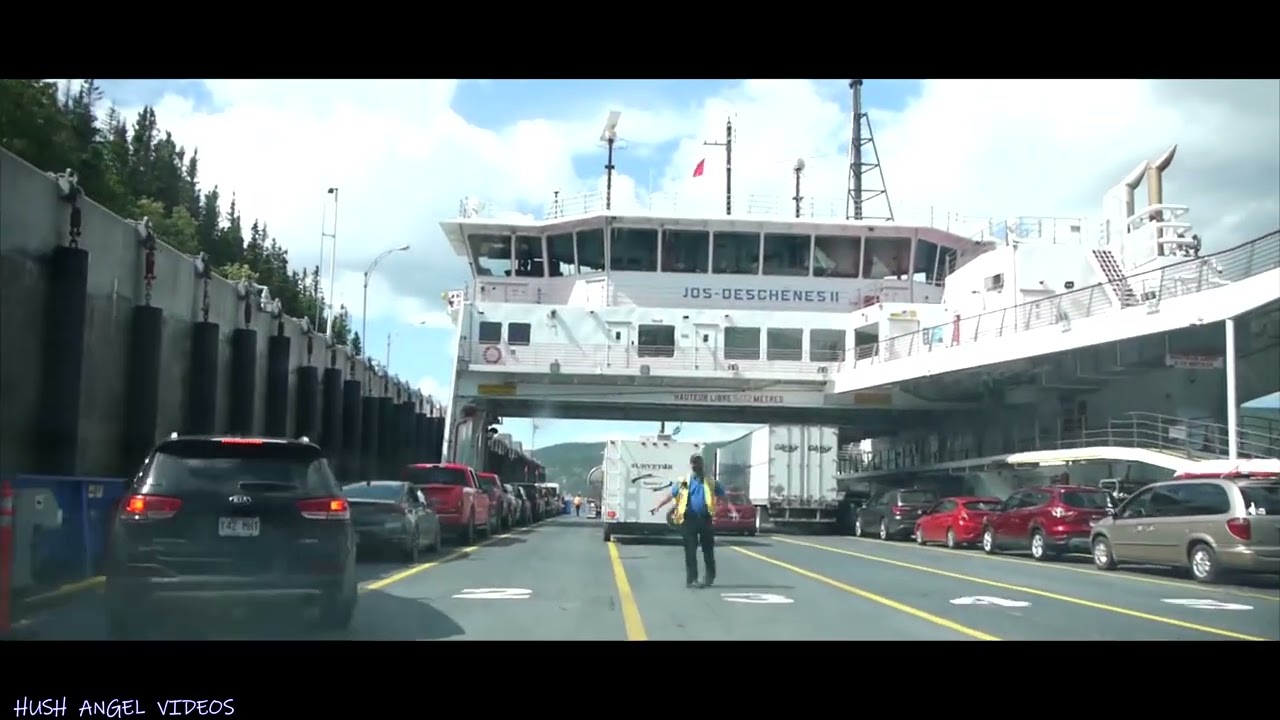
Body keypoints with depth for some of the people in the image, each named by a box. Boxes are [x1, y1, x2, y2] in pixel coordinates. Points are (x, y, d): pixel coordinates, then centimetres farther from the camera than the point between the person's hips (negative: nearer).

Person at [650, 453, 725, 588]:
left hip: (705, 519, 1)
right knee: (690, 551, -1)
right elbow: (671, 495, 12)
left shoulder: (710, 482, 7)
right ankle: (691, 579, 2)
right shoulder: (683, 481, 7)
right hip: (689, 519, -1)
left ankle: (709, 577, 22)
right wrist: (658, 506, 6)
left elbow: (723, 495, 9)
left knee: (708, 550, 6)